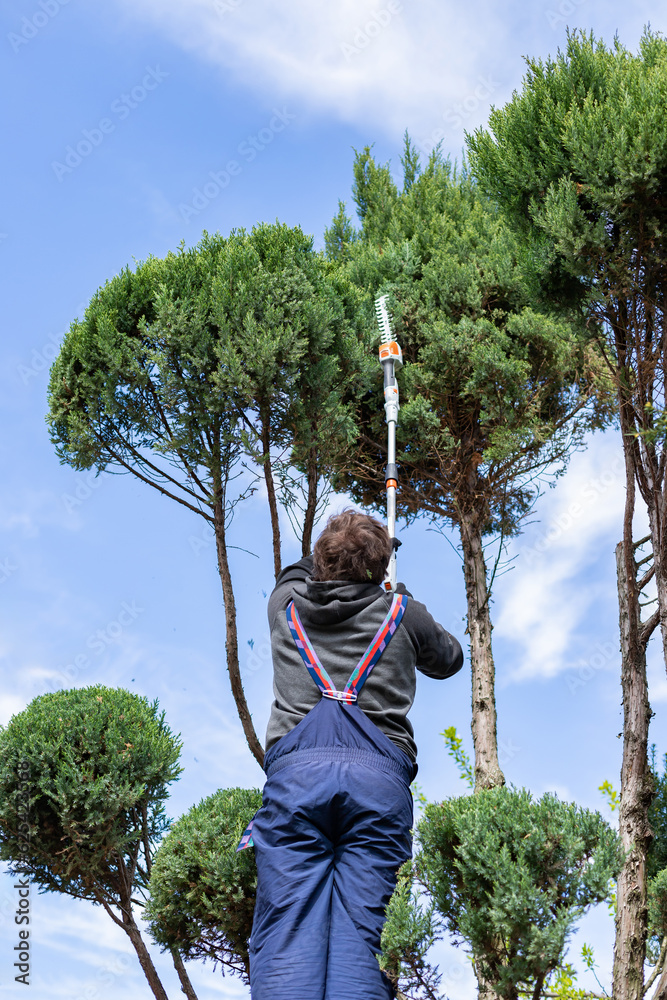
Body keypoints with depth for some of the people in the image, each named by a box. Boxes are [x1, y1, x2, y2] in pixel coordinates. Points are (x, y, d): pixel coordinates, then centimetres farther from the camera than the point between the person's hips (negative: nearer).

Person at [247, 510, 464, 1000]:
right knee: (357, 937, -8)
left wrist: (338, 551, 63)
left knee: (286, 933, -10)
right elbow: (449, 660, 40)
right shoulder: (403, 614, 18)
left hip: (297, 769, 0)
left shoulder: (287, 604, 21)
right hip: (379, 773, 0)